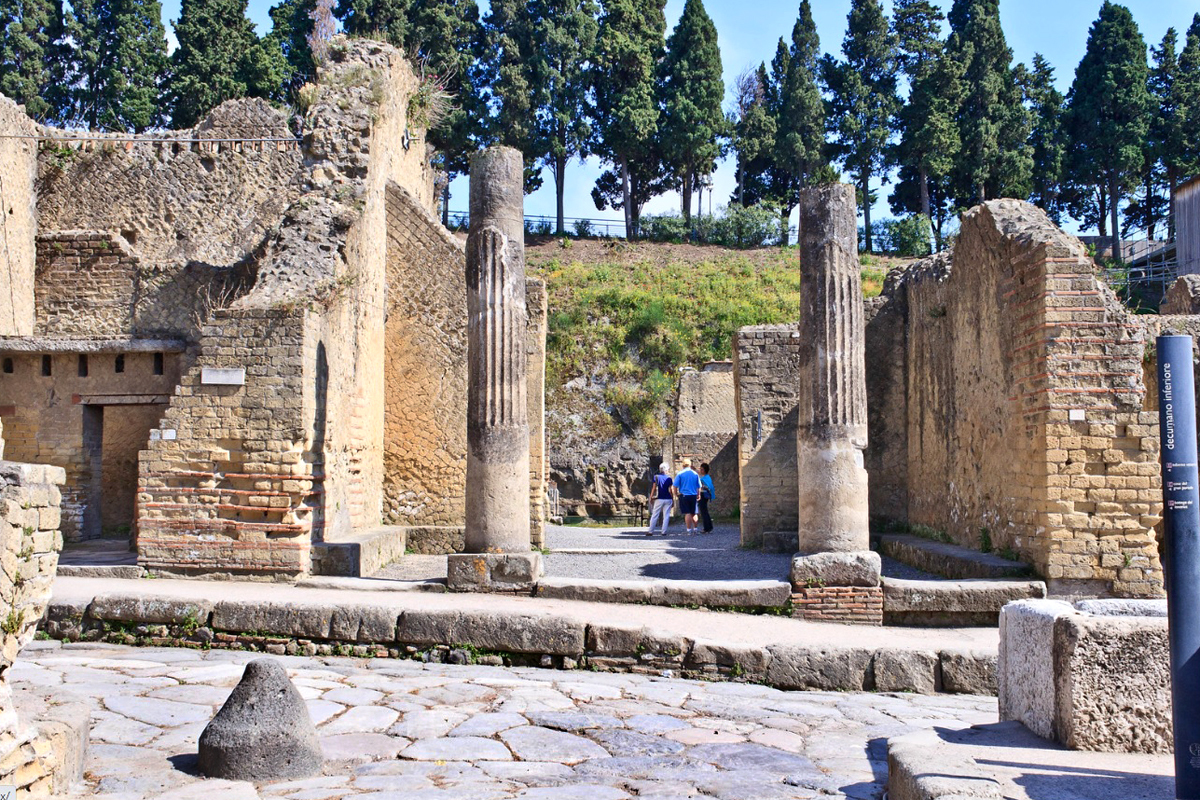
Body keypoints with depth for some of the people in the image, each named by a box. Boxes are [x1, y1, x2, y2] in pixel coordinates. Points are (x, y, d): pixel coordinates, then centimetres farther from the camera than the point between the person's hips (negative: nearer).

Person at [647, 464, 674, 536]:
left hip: (659, 499, 0)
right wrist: (673, 499, 5)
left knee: (654, 515, 4)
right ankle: (664, 532, 0)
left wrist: (651, 497, 5)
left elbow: (654, 488, -2)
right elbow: (670, 490, -2)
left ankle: (650, 531, 4)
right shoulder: (669, 478, 0)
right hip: (668, 499, 0)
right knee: (666, 516, 4)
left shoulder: (656, 477, 0)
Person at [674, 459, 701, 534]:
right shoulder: (695, 474, 5)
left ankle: (689, 530, -6)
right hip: (693, 495, 3)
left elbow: (675, 486, -6)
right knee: (693, 513, 13)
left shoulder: (680, 474, -4)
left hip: (684, 495, -3)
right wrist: (698, 495, 24)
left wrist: (676, 493, 9)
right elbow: (699, 486, 11)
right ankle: (695, 528, 14)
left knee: (687, 513, -3)